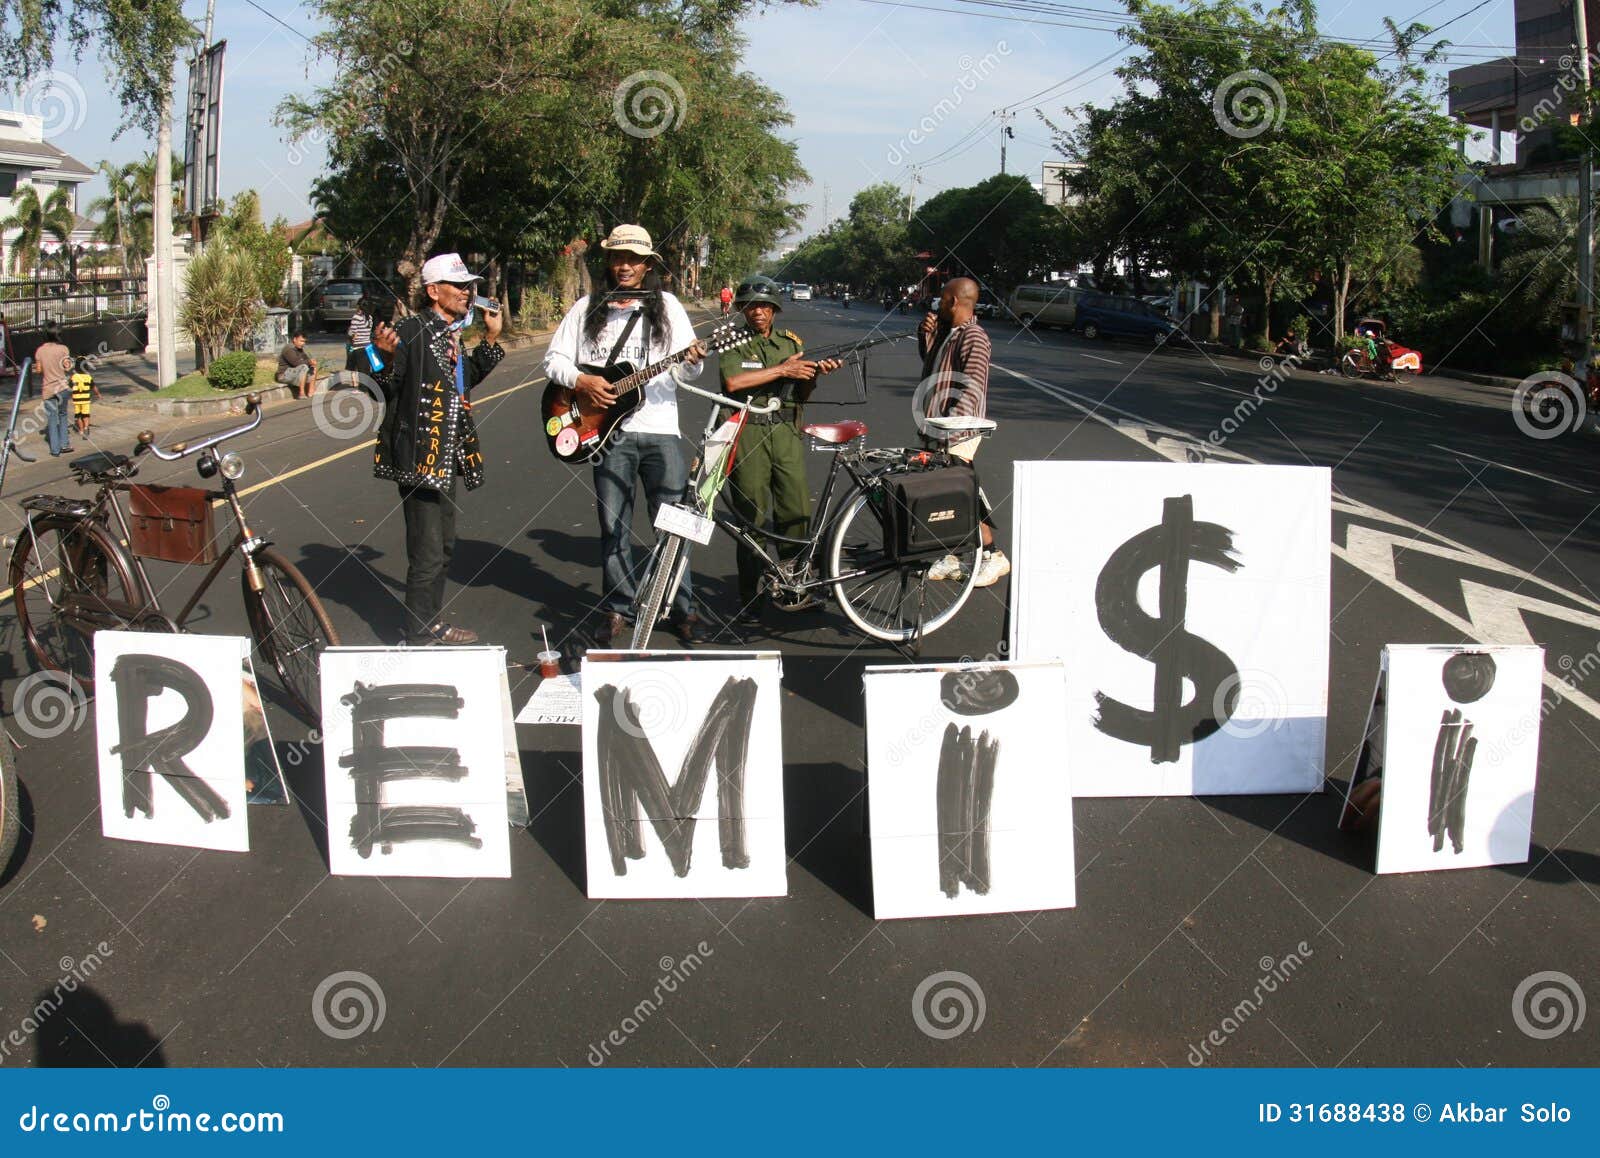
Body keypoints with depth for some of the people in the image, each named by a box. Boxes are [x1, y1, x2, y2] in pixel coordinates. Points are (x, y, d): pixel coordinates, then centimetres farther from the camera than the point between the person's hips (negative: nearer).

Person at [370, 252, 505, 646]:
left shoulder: (452, 333, 11)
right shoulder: (412, 330, -15)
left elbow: (467, 378, 23)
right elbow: (388, 387, -18)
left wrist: (490, 339, 16)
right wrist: (388, 357, -38)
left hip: (448, 454, 10)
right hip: (419, 455, -10)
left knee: (444, 545, 19)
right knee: (427, 552, -6)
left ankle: (433, 623, 32)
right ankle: (418, 638, 4)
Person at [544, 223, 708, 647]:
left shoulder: (666, 306, 7)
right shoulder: (588, 308, 9)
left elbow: (684, 372, 2)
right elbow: (554, 358, 9)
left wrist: (692, 360, -22)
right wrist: (581, 381, -10)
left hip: (660, 428, -1)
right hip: (609, 430, 1)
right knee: (613, 526, 5)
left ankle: (684, 609, 8)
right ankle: (616, 610, 15)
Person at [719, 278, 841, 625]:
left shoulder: (791, 342, 16)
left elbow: (801, 395, 16)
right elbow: (733, 381, -15)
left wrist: (814, 373, -5)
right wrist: (782, 370, -13)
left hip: (786, 431, 3)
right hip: (746, 432, -3)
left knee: (796, 511, -3)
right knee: (751, 517, -1)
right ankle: (750, 599, 7)